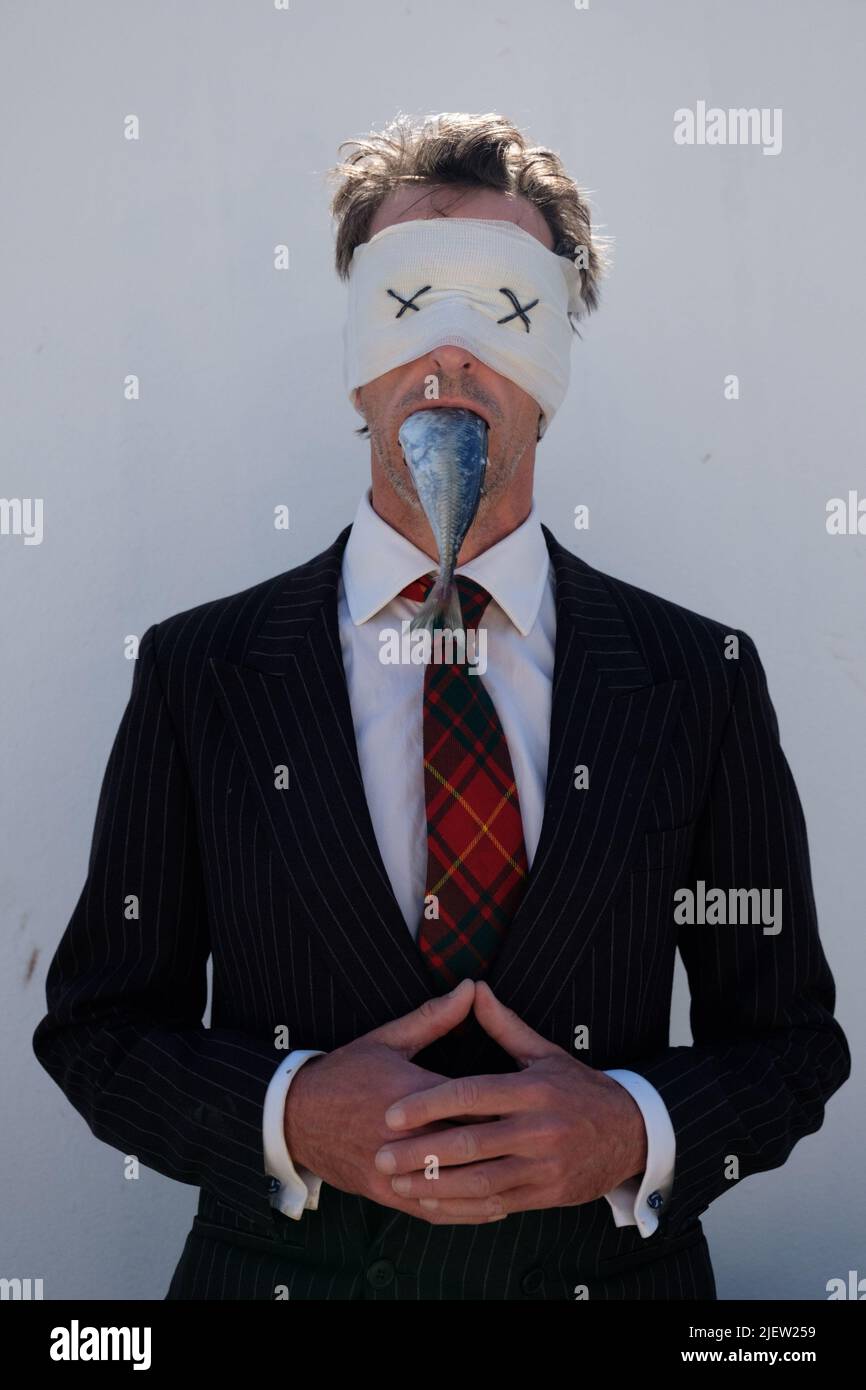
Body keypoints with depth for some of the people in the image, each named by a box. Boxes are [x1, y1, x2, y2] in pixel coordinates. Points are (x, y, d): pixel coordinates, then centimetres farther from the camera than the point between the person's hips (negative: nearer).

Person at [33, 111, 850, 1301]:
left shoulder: (703, 675, -6)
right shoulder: (197, 669, -6)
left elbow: (789, 1033, 0)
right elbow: (95, 1023, -3)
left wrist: (635, 1132, -19)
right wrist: (289, 1116, -19)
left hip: (615, 1270, 1)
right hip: (283, 1270, 0)